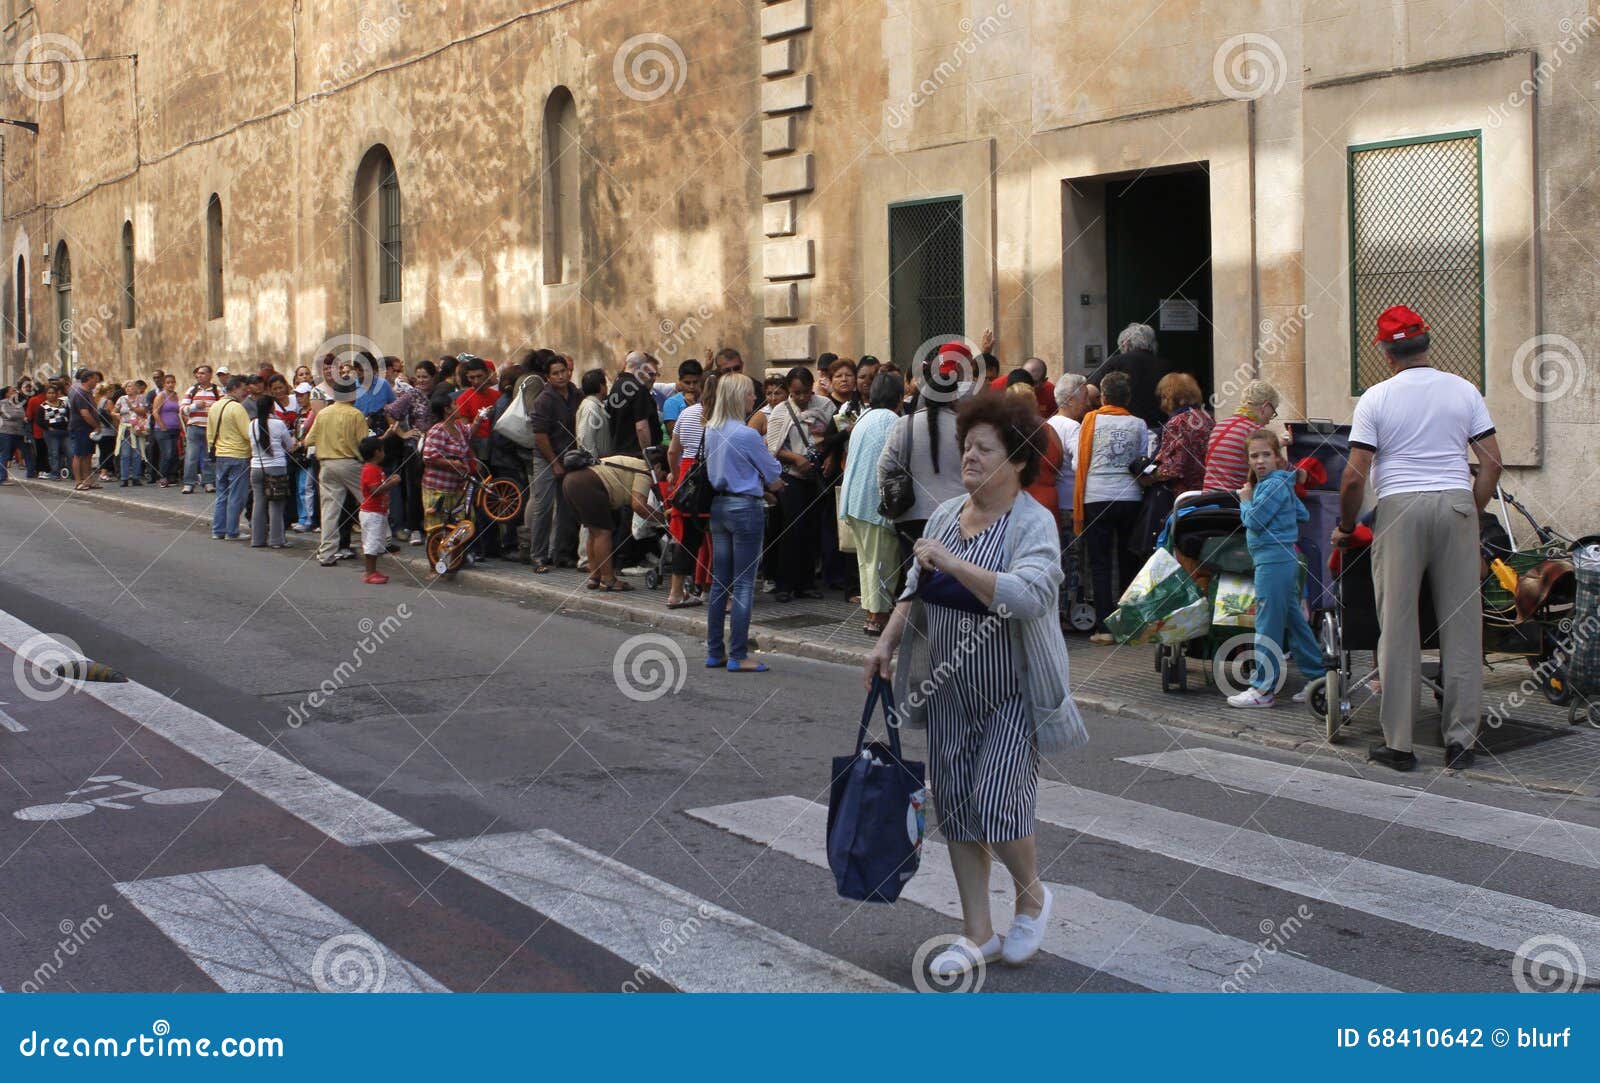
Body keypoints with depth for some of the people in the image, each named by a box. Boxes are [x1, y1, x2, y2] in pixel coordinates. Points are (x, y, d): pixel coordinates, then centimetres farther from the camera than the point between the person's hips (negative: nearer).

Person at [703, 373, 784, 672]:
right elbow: (774, 479, -10)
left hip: (718, 506, 7)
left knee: (719, 581, 13)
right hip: (746, 508, -7)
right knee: (744, 584, -2)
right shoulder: (747, 435, -17)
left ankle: (715, 652, 18)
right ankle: (737, 656, 0)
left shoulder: (710, 431, 6)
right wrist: (776, 486, 13)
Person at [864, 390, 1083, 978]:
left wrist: (952, 562, -30)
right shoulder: (945, 514, 7)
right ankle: (978, 935, 17)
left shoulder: (1033, 523, -13)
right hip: (951, 690, 6)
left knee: (997, 805, -11)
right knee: (955, 807, 7)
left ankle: (1032, 896, 20)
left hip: (1013, 692, -6)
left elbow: (1028, 596, -29)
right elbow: (915, 591, 16)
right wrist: (886, 643, 6)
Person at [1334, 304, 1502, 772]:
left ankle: (1398, 743, 4)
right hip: (1456, 504, 2)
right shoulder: (1464, 391, 7)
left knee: (1398, 628, 2)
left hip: (1400, 508, -2)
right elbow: (1492, 462, 5)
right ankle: (1460, 740, 9)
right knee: (1461, 625, 6)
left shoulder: (1376, 398, -1)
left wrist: (1345, 527, 8)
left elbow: (1355, 476, -5)